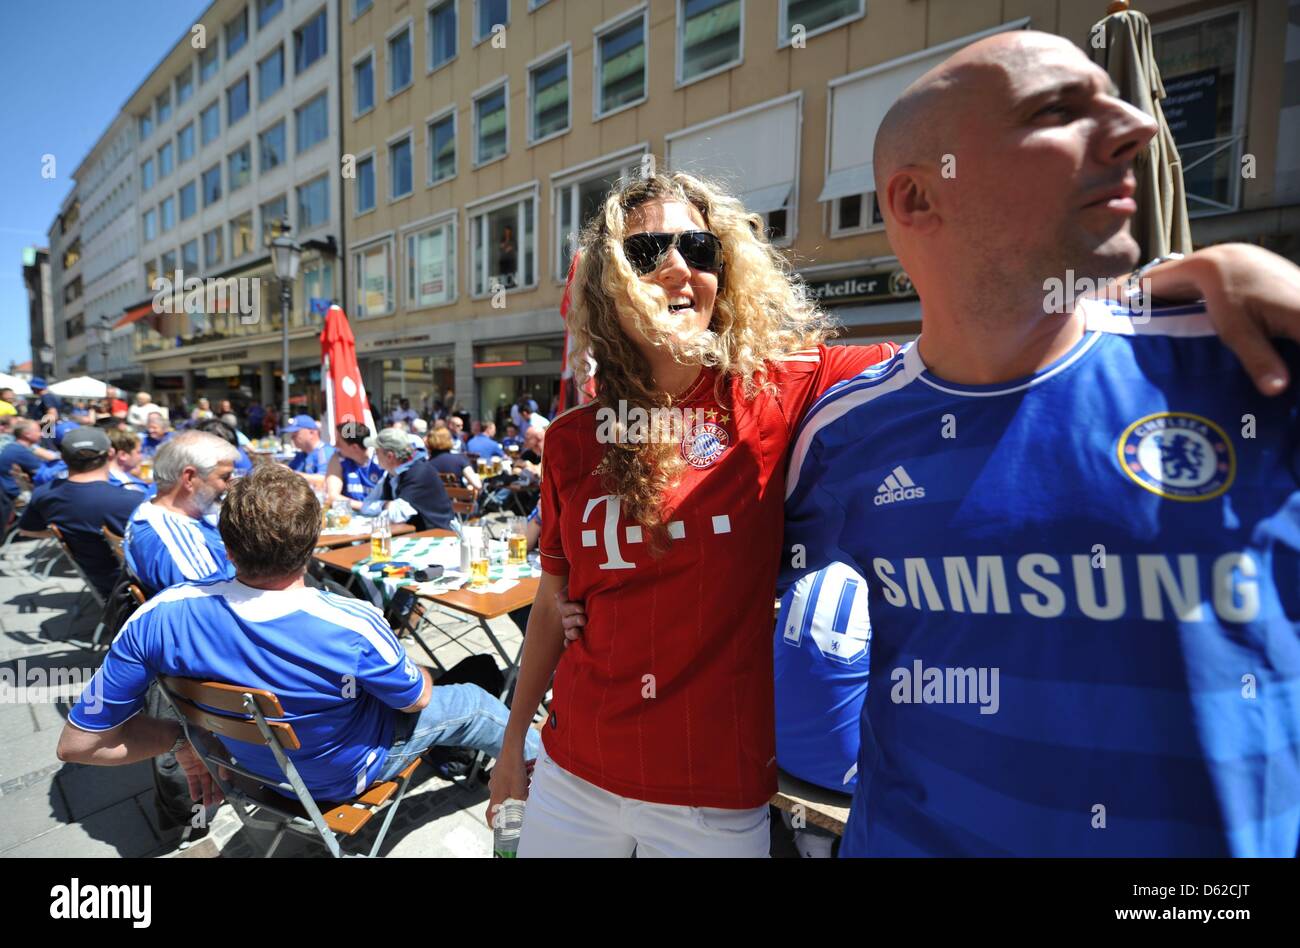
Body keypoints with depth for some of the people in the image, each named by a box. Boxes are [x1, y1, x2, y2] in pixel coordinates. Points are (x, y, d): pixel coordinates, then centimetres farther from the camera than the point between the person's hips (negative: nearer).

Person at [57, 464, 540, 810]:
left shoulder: (161, 615, -28)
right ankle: (532, 758, 44)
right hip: (342, 776, -5)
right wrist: (418, 671, 6)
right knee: (472, 702, 16)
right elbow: (415, 699, -17)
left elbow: (78, 743, -17)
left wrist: (182, 738, -4)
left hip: (251, 765, 5)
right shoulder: (354, 625, -38)